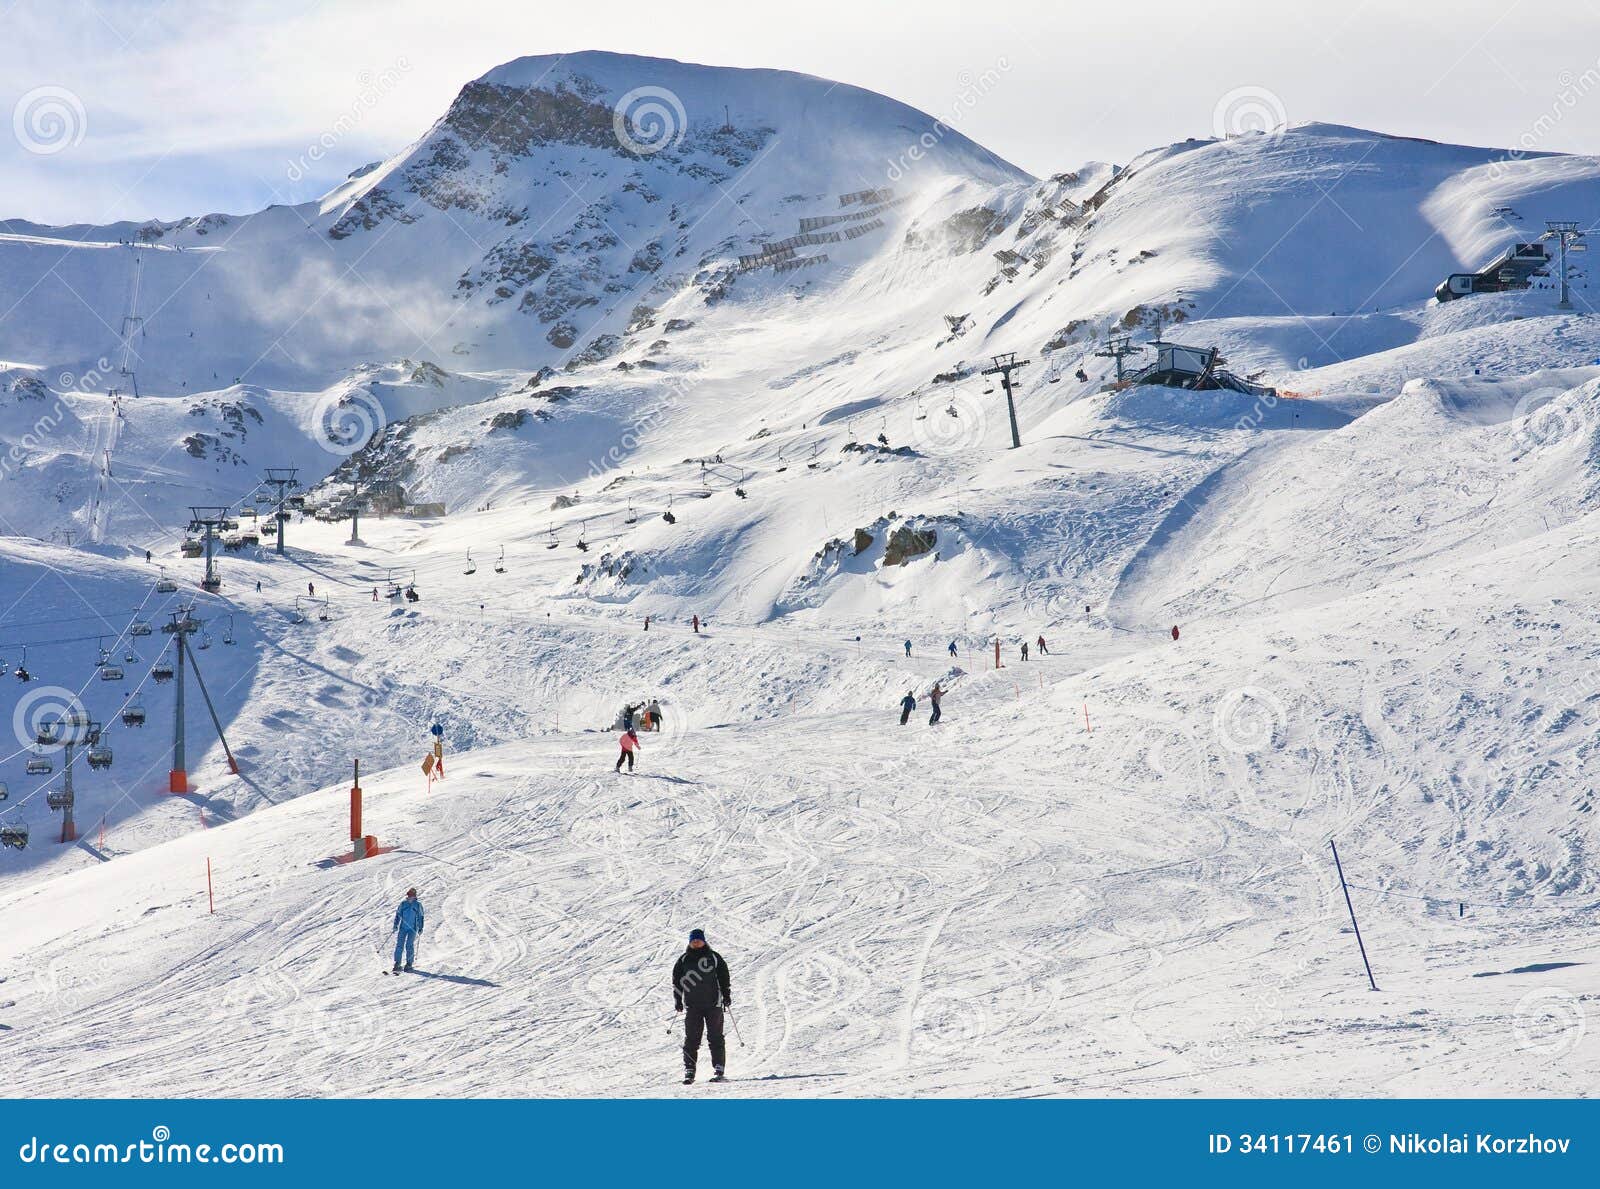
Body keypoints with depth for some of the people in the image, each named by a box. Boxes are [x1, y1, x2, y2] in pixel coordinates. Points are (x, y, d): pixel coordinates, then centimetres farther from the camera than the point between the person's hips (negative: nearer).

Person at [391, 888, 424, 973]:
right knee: (399, 945, -5)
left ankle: (409, 964, 3)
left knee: (409, 945, -7)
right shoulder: (403, 903, 5)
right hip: (402, 927, 2)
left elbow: (420, 917, 6)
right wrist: (395, 925, 4)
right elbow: (398, 914, 11)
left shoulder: (418, 905, 1)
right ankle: (397, 963, -1)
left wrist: (420, 928, 3)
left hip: (412, 928, -2)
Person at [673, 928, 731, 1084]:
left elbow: (723, 976, 9)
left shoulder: (714, 957, 5)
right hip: (692, 1005, 1)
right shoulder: (684, 960, 8)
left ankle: (718, 1070, -1)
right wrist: (678, 1000, 5)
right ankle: (689, 1072, 0)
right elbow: (677, 980, 12)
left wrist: (726, 995, 3)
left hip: (713, 1003, -1)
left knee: (715, 1037, -3)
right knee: (691, 1039, -1)